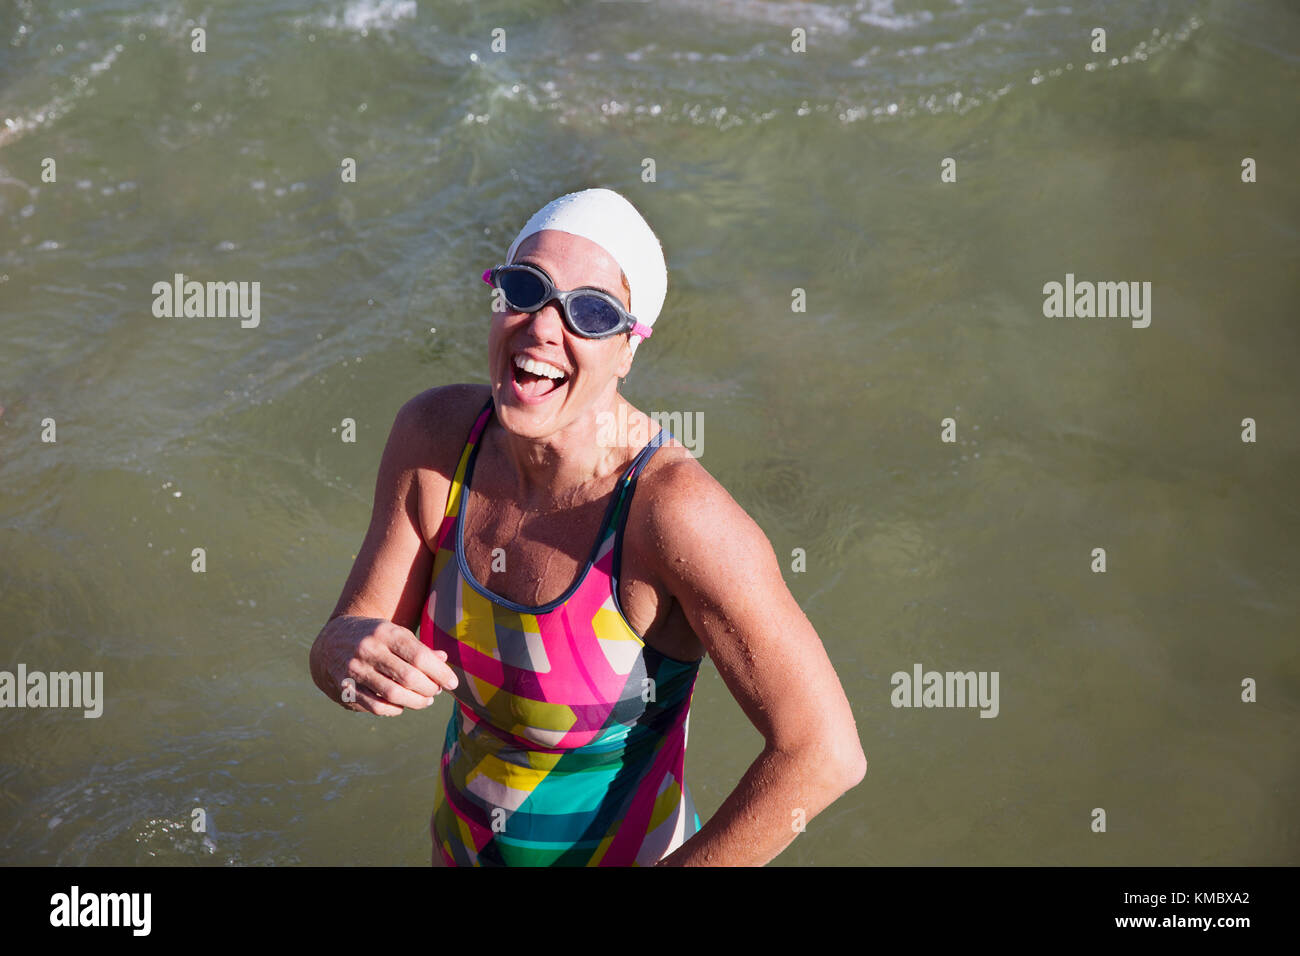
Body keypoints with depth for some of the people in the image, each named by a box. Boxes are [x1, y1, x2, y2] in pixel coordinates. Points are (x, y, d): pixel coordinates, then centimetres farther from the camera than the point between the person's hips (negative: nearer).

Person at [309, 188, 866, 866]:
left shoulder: (674, 508, -32)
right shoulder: (434, 435, -15)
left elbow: (824, 753, -29)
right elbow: (343, 637, -9)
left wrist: (674, 871, -20)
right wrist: (349, 655, -32)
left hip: (621, 852, -5)